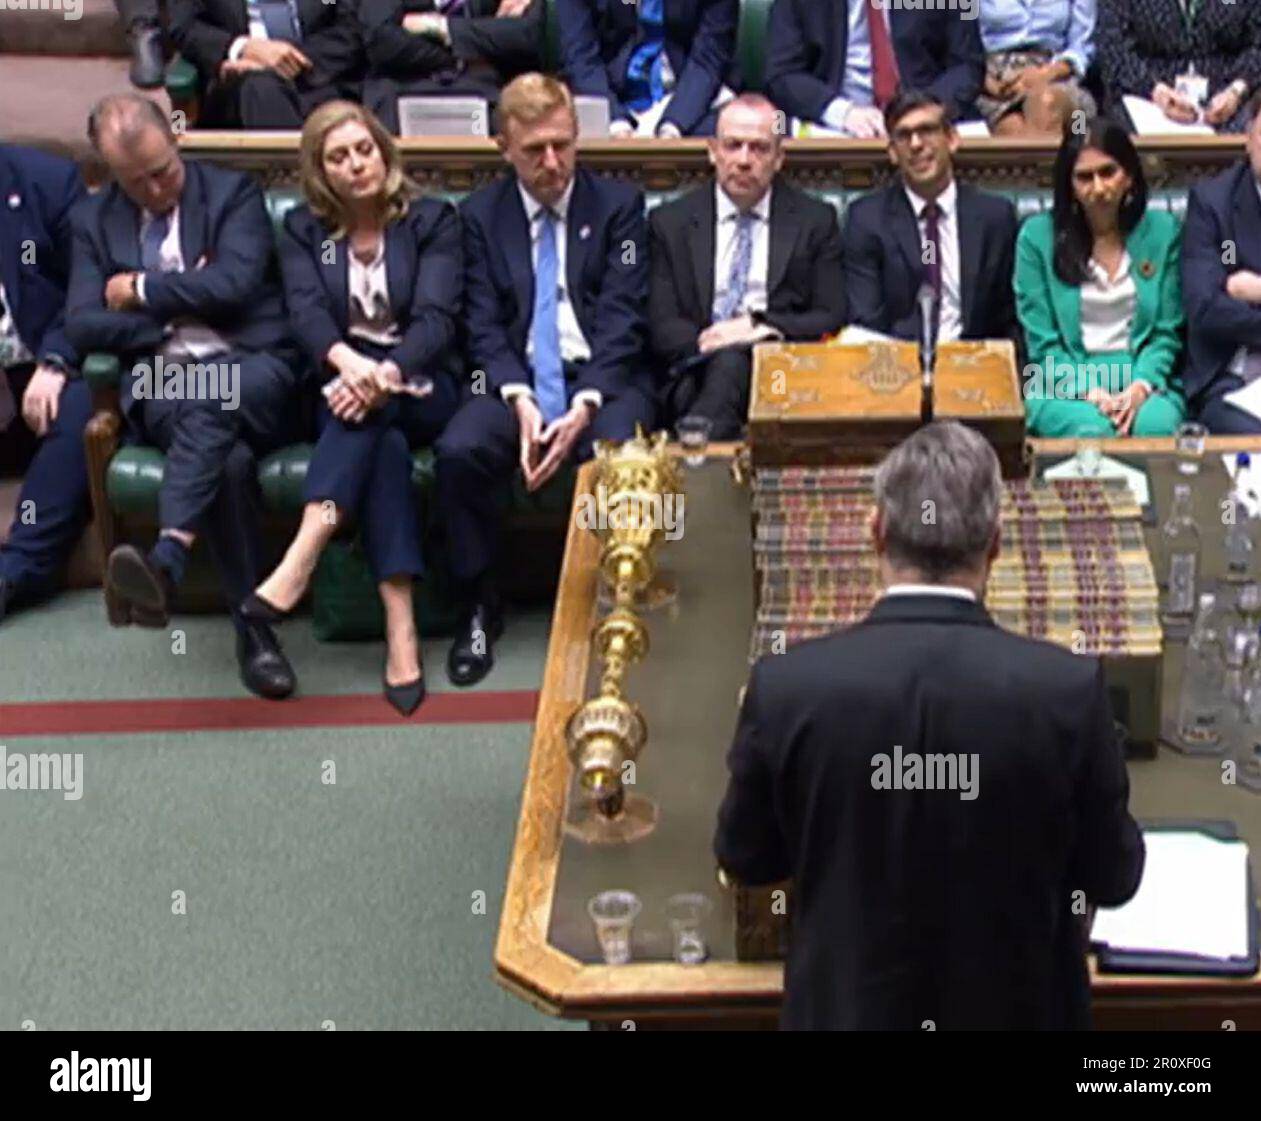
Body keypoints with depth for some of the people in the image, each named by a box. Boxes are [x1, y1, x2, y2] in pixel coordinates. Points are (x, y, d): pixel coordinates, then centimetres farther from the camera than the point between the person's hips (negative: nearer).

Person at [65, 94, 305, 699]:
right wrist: (177, 312, -3)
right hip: (160, 383, 1)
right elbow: (83, 325, 6)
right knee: (227, 455, -33)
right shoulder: (93, 220, 16)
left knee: (210, 401, -39)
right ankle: (252, 625, -30)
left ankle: (168, 557, -55)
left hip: (252, 371, -1)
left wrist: (140, 290, -1)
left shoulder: (233, 193, 7)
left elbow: (234, 282, -9)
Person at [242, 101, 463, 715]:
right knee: (383, 443, -35)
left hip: (420, 390, 0)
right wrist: (347, 360, -32)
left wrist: (387, 373, -31)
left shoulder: (432, 221, 6)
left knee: (373, 410, -37)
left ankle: (298, 564, -50)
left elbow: (435, 318, -9)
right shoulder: (303, 229, 12)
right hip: (340, 387, 1)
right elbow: (306, 311, -7)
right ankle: (400, 628, -45)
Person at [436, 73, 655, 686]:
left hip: (603, 376, -1)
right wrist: (521, 400, -16)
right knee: (458, 451, -29)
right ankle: (478, 608, -9)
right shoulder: (480, 215, 11)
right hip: (515, 378, 2)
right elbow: (483, 325, 3)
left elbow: (622, 318, -3)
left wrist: (584, 406, -18)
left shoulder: (619, 205, 6)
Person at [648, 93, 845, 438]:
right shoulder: (670, 223, 16)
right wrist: (705, 341, -14)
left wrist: (760, 326, -9)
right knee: (724, 358, -38)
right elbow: (662, 329, 7)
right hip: (698, 375, 0)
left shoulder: (816, 221, 16)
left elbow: (832, 319, 7)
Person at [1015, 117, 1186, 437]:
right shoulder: (1037, 236, 4)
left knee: (1156, 424, -33)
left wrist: (1140, 386, -12)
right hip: (1065, 383, -1)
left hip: (1143, 378, 1)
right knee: (1092, 430, -35)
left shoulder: (1162, 230, 10)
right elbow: (1042, 344, 0)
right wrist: (1089, 392, -16)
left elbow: (1167, 333, 8)